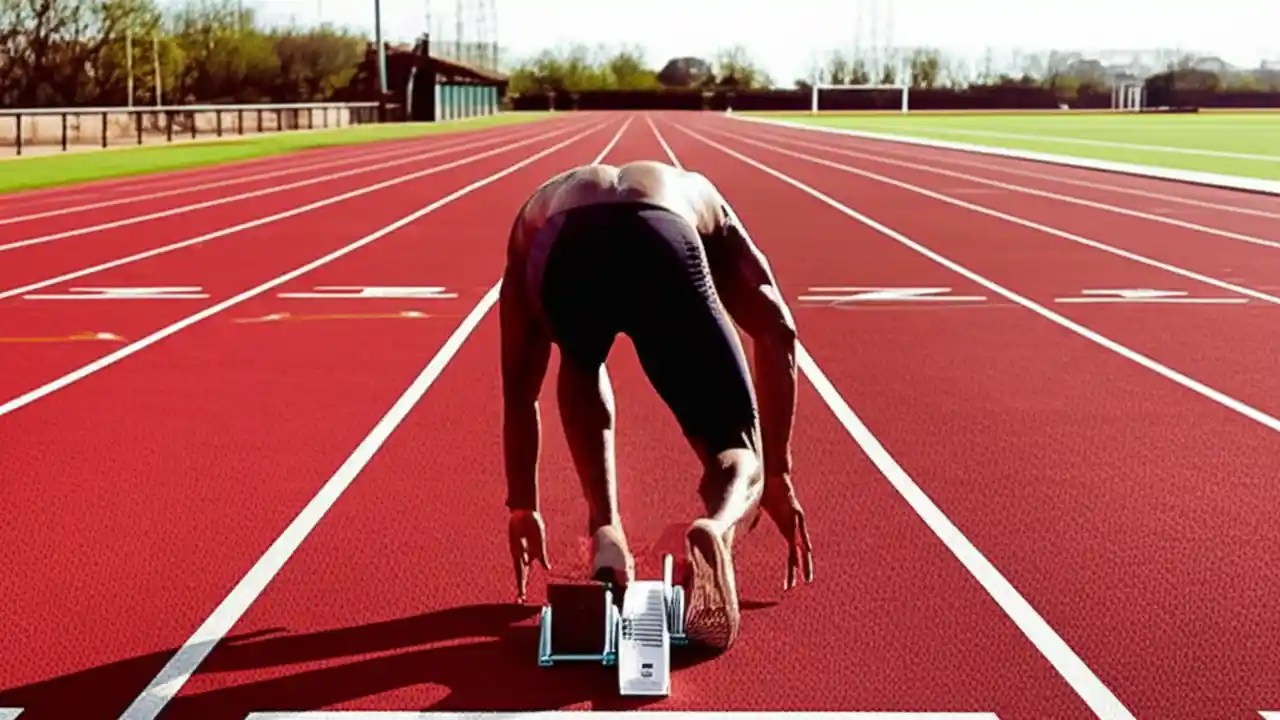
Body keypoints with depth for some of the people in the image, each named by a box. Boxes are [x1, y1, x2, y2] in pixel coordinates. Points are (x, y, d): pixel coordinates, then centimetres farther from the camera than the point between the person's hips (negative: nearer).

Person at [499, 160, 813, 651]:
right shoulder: (696, 196, 43)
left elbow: (518, 386, 43)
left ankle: (605, 534, 19)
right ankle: (714, 531, -21)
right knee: (738, 456, 14)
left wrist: (523, 507, 49)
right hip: (666, 247, -1)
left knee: (582, 372, 37)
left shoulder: (540, 211, 45)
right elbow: (776, 330, 29)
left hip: (562, 254, 2)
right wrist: (776, 472, 34)